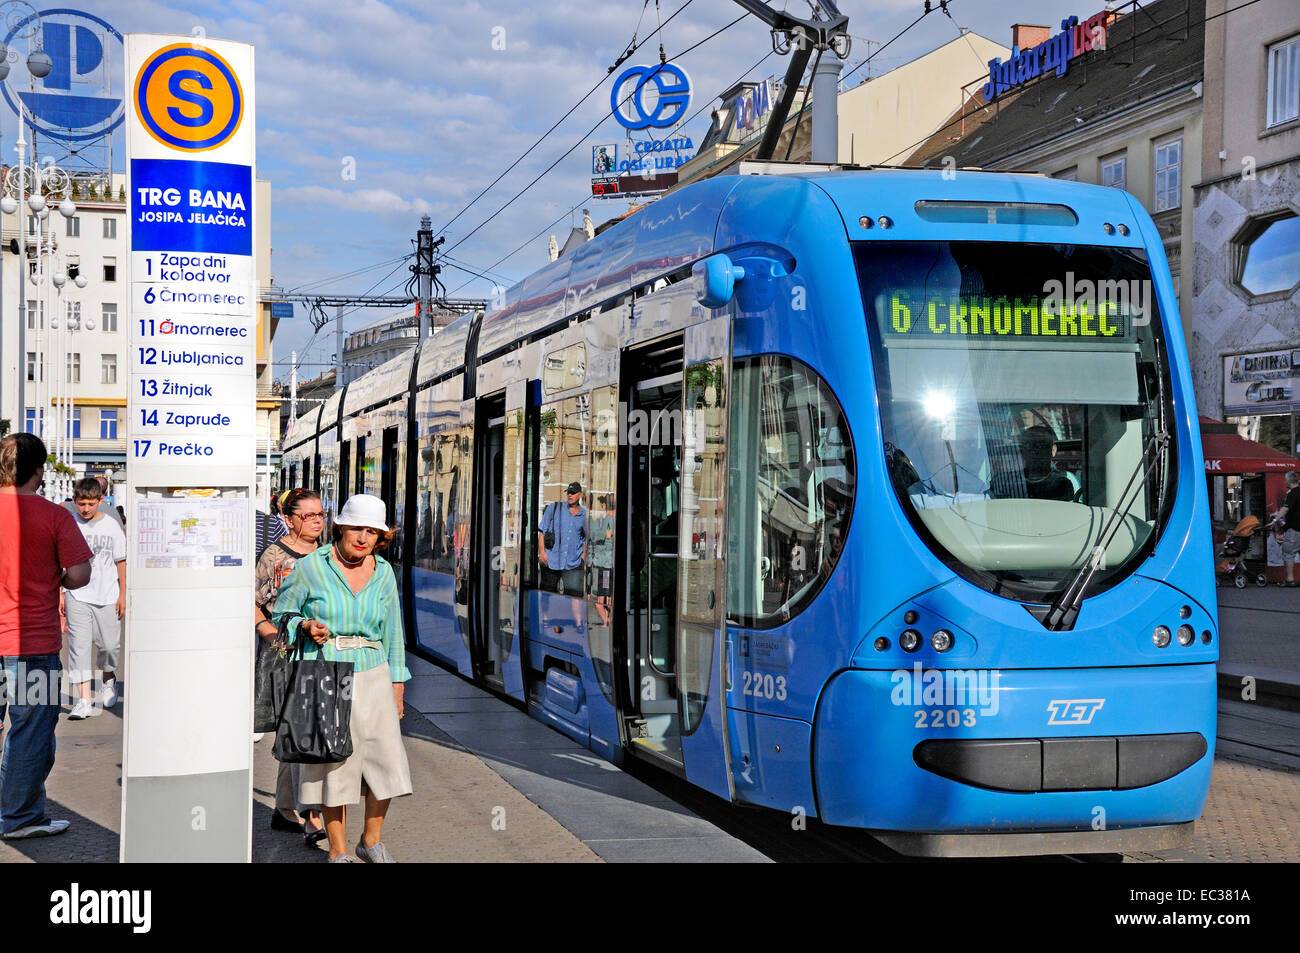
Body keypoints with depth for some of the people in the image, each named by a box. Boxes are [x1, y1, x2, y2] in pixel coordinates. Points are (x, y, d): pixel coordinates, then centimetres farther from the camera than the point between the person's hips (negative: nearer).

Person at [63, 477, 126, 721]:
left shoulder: (111, 527, 1)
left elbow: (121, 562, 7)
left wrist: (123, 594, 5)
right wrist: (59, 592, 4)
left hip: (107, 597, 1)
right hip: (77, 596, -1)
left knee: (110, 644, 7)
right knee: (78, 645, -8)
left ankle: (109, 680, 38)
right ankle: (83, 700, -8)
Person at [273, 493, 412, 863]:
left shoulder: (383, 573, 7)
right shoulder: (310, 567, -4)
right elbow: (281, 616, 6)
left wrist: (397, 683, 13)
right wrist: (306, 626, -14)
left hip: (372, 676, 3)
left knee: (385, 759, -1)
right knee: (332, 764, 0)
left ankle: (372, 841, 19)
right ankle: (338, 851, 13)